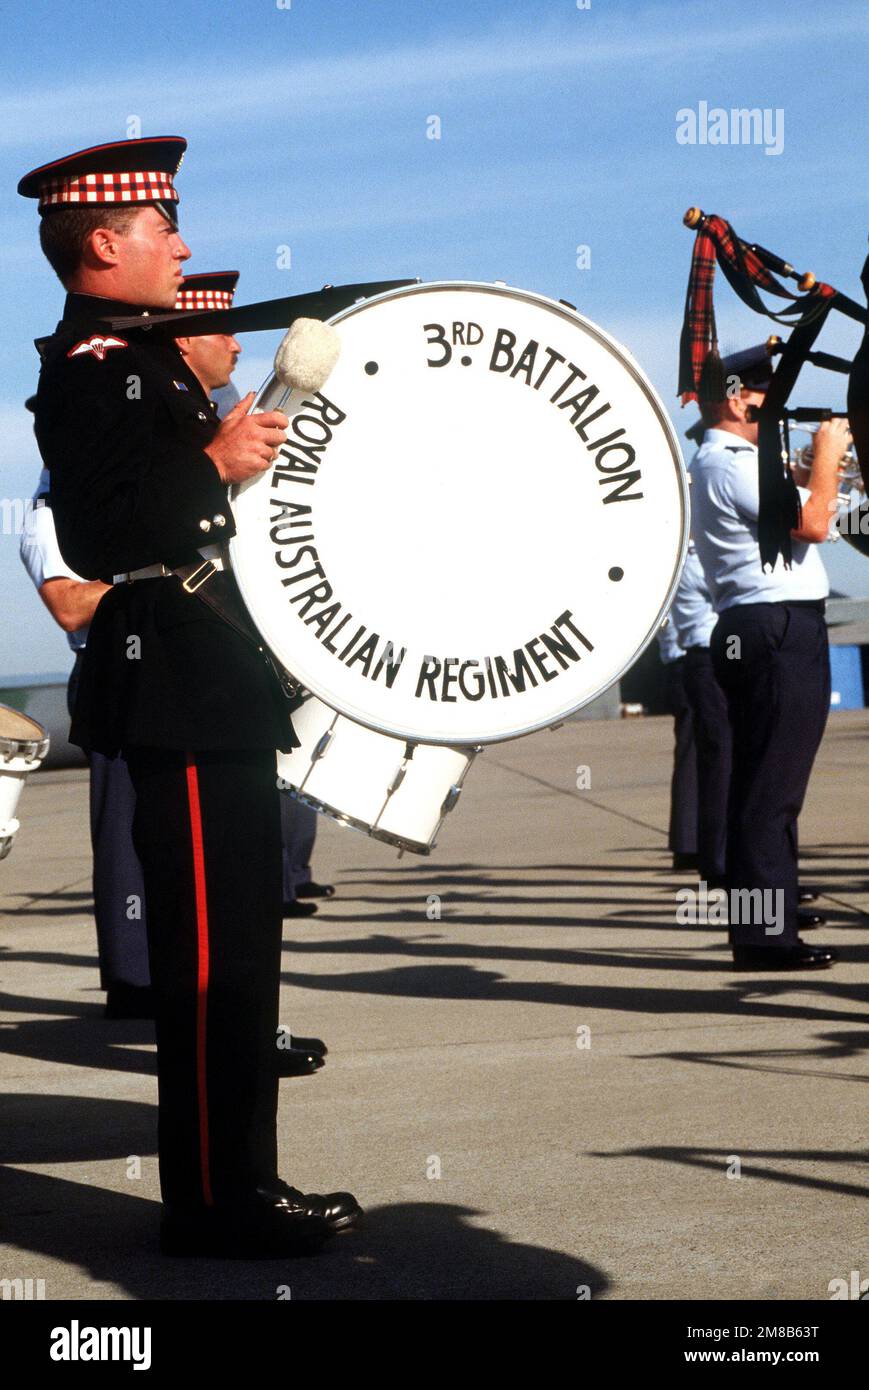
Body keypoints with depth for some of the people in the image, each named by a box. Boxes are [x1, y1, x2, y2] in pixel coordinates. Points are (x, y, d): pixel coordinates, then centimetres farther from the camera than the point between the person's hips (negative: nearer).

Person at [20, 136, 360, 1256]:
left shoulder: (141, 357, 20)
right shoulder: (92, 367, -11)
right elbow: (97, 534, -21)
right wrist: (214, 463, -22)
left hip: (213, 690, 11)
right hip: (184, 697, -11)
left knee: (235, 950, 14)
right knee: (211, 953, -7)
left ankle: (238, 1181, 22)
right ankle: (214, 1202, 1)